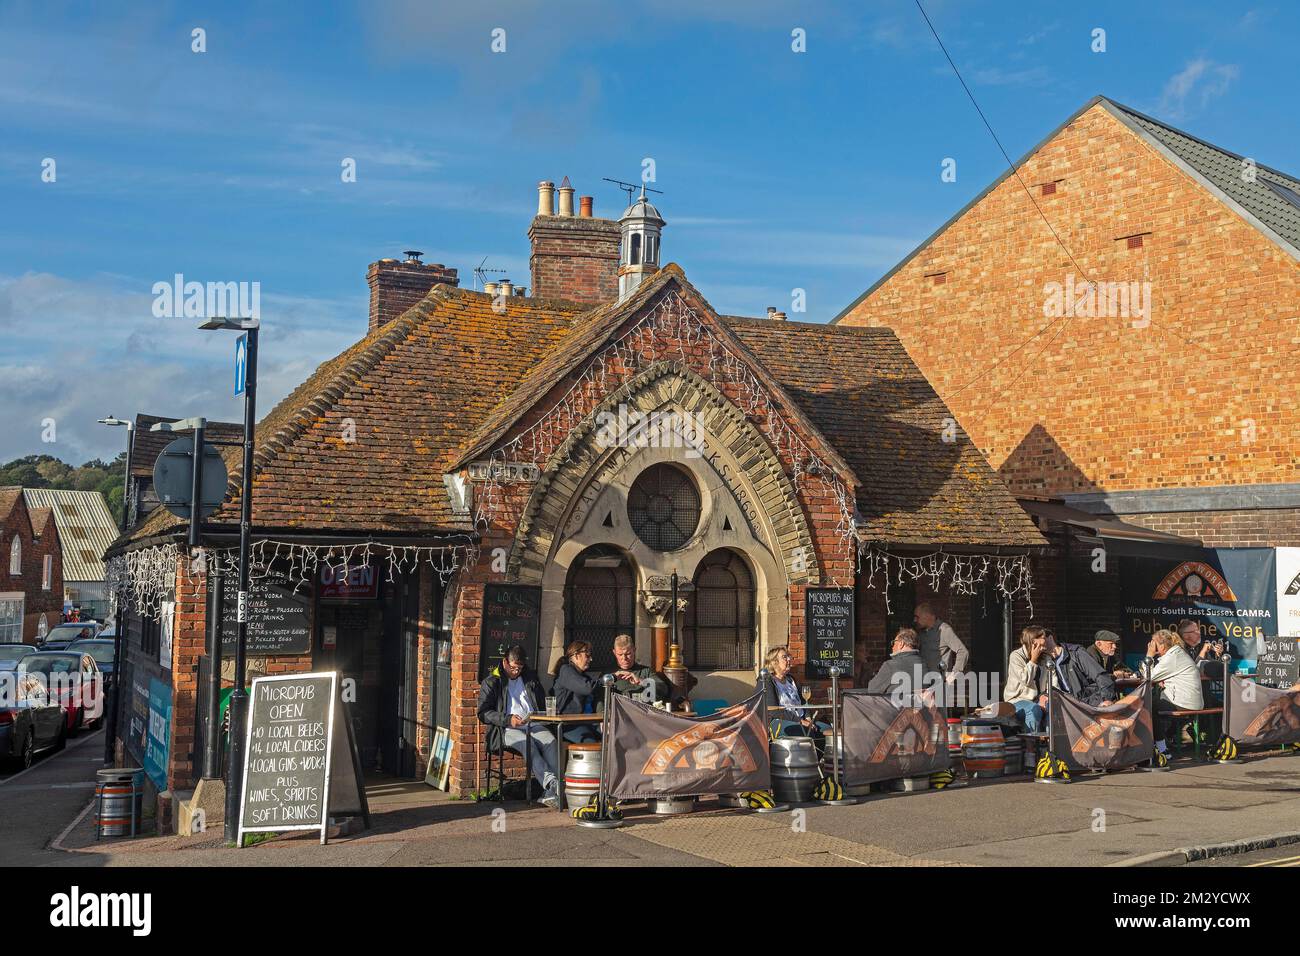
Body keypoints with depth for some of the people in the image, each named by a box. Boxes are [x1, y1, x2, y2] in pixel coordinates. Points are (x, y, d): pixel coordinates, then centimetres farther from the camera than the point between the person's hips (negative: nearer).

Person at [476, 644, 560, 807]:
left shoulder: (530, 677, 23)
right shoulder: (491, 682, 10)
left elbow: (543, 701, 30)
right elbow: (483, 713, 0)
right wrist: (508, 719, -14)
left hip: (533, 726, 4)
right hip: (506, 730, -3)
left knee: (550, 740, -30)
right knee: (527, 743, -36)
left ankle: (550, 793, -41)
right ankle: (551, 784, -48)